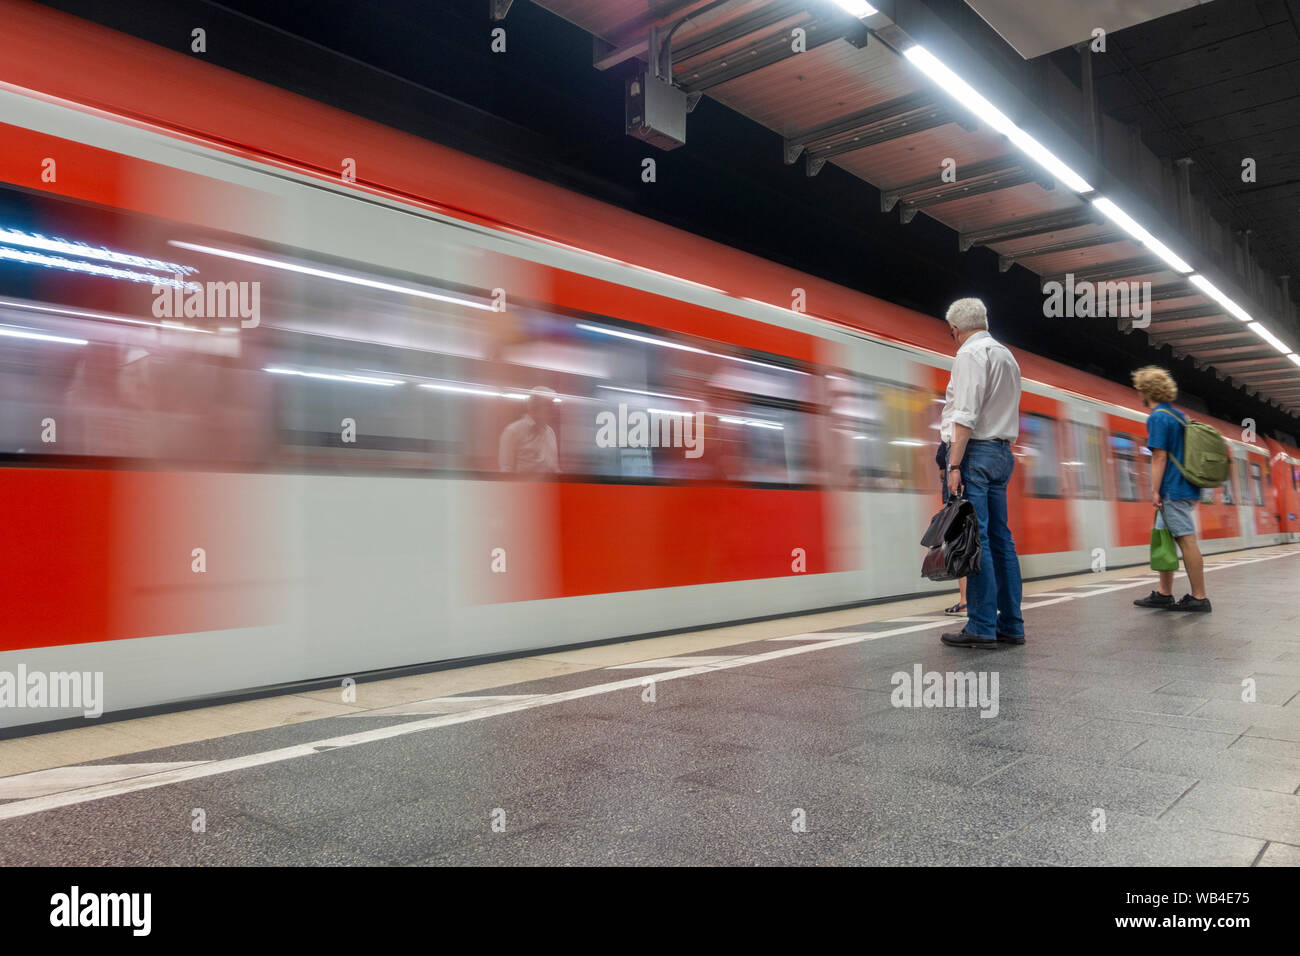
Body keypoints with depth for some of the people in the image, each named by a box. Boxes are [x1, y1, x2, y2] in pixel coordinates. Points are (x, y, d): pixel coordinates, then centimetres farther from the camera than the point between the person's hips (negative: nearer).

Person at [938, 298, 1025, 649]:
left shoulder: (970, 354, -7)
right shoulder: (1007, 355, 21)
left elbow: (965, 416, -17)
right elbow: (1007, 411, 19)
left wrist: (954, 465, -19)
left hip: (975, 451, -9)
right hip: (1003, 452, 9)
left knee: (975, 539, -9)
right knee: (1000, 539, 9)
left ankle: (981, 627, -9)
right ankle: (1010, 626, 11)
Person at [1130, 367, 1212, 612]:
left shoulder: (1157, 418, -11)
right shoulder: (1179, 415, 16)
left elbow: (1160, 456, -17)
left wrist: (1155, 491, -16)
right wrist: (1195, 491, 23)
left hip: (1173, 490, -10)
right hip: (1186, 488, 10)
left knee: (1186, 541, -7)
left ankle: (1199, 598, -3)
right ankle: (1164, 594, 16)